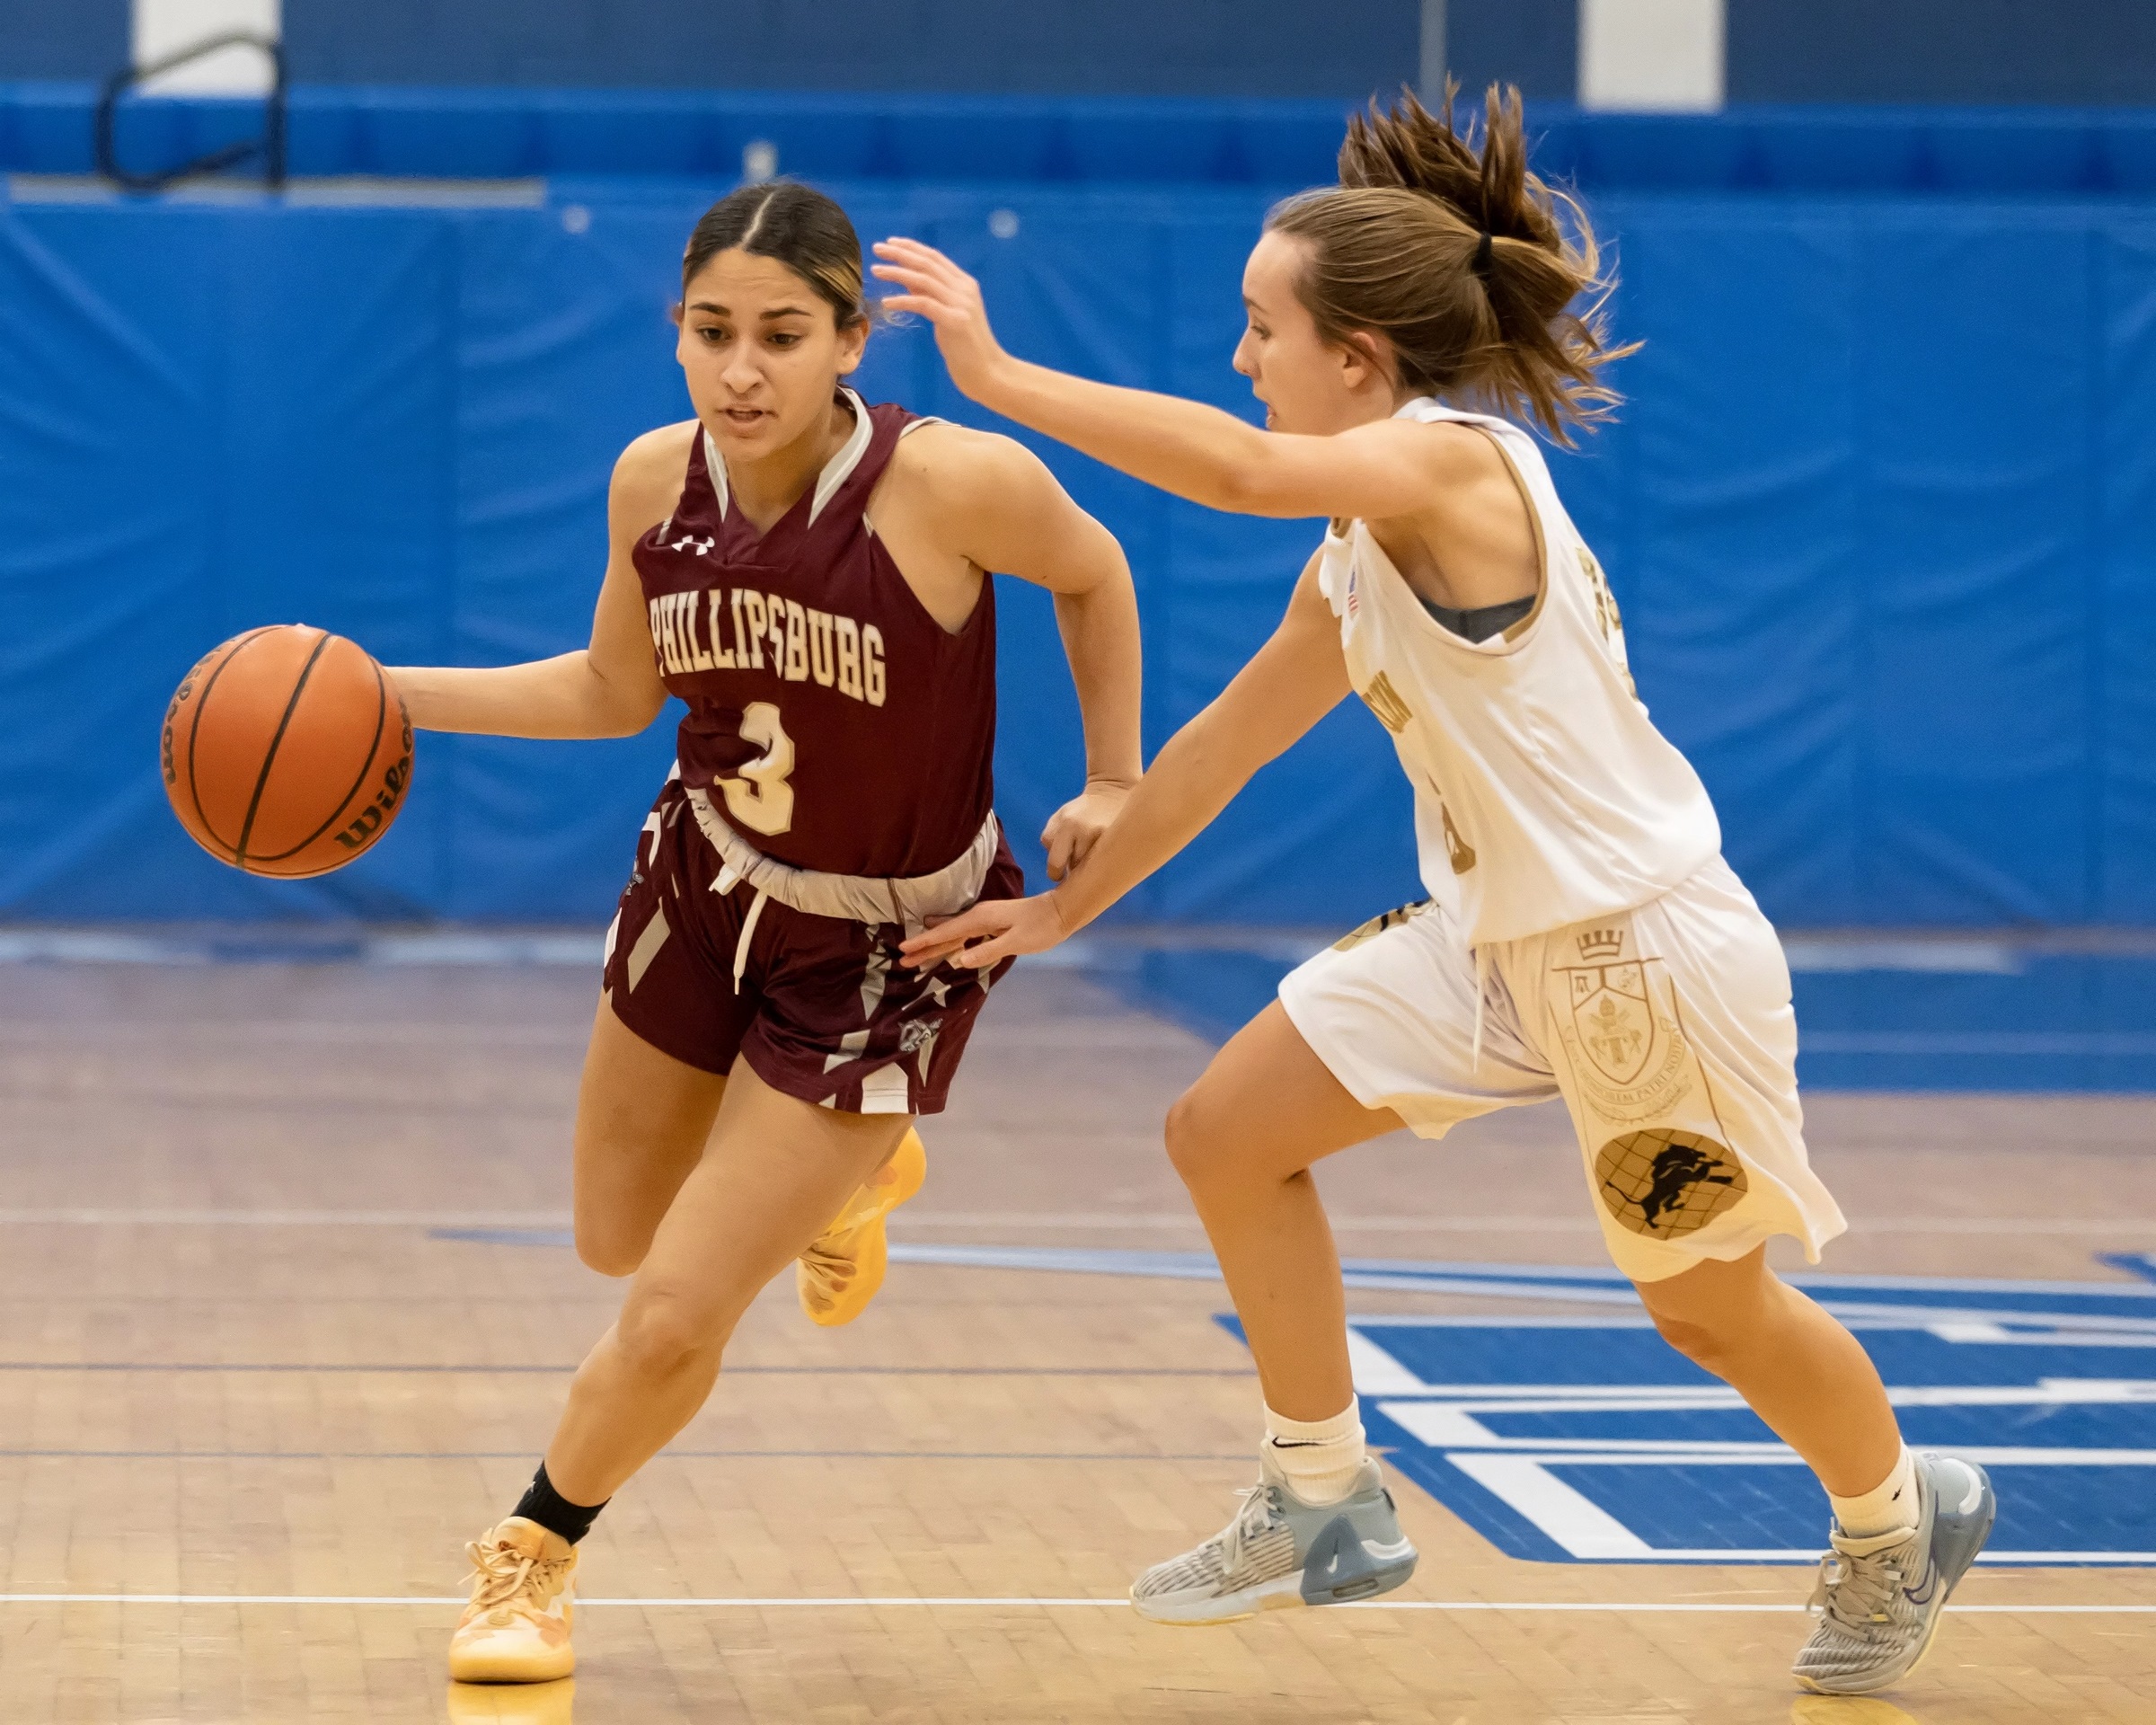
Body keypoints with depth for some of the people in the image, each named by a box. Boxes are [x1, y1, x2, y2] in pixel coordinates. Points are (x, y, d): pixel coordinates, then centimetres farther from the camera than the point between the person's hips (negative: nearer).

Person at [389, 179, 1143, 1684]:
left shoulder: (952, 483, -30)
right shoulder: (658, 484, -15)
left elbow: (1092, 572, -7)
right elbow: (617, 689, 3)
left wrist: (1117, 785, -5)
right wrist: (393, 694, -5)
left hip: (884, 956, -5)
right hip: (704, 890, 5)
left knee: (673, 1323, -7)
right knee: (616, 1238, 25)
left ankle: (537, 1554, 23)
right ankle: (844, 1172, 55)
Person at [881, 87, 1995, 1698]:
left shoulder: (1457, 463, -22)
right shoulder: (1363, 554, 5)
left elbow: (1236, 469, -39)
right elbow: (1228, 740, 15)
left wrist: (996, 373, -35)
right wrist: (1065, 907, 18)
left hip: (1649, 947, -8)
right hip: (1493, 934, 8)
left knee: (1714, 1306, 9)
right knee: (1229, 1135, 2)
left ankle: (1901, 1521, 38)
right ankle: (1327, 1508, 14)